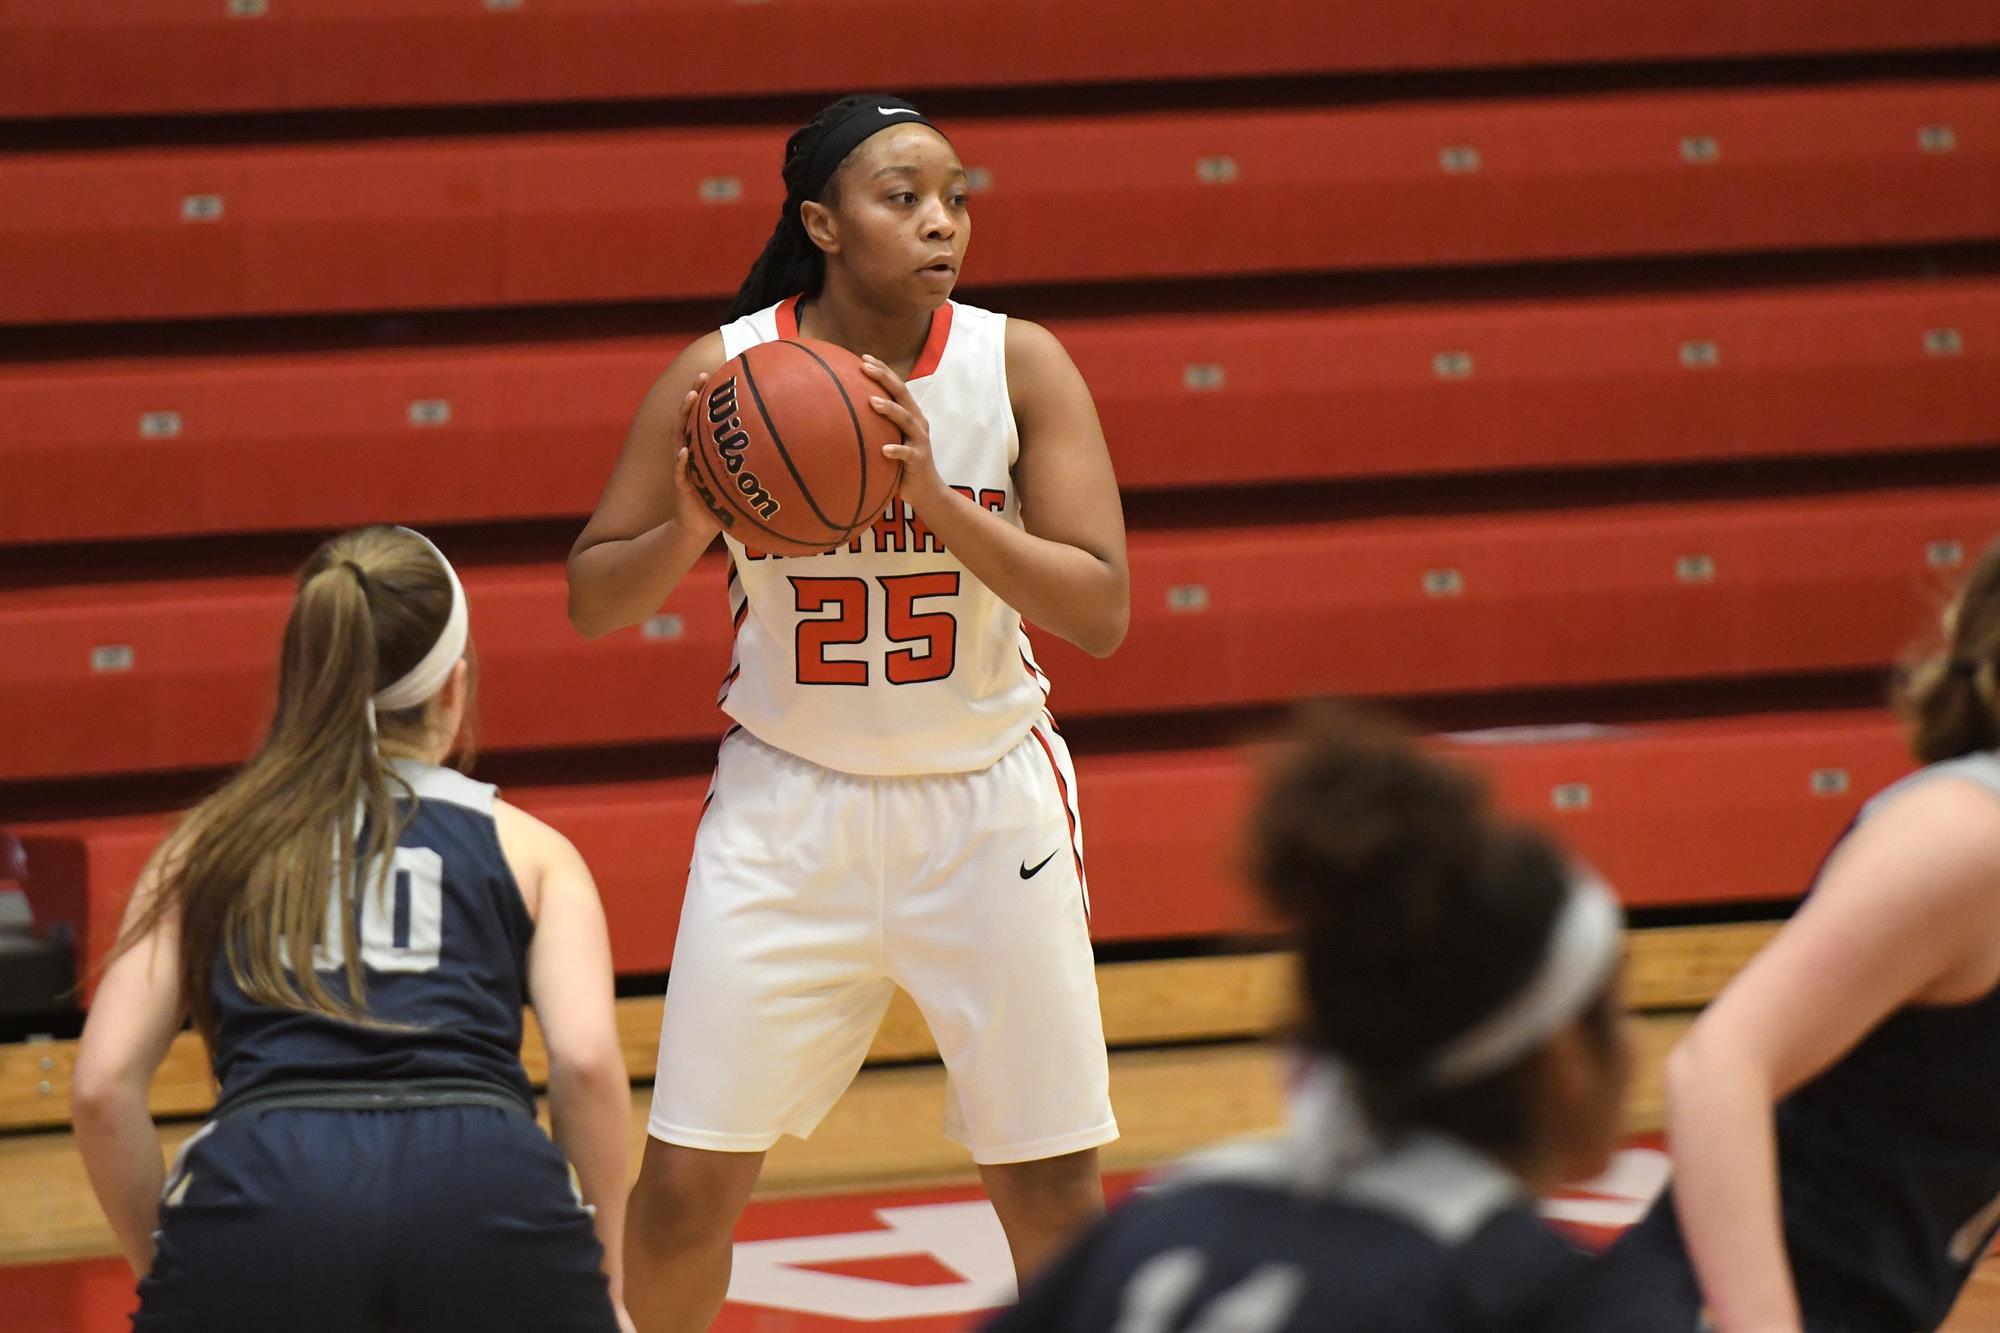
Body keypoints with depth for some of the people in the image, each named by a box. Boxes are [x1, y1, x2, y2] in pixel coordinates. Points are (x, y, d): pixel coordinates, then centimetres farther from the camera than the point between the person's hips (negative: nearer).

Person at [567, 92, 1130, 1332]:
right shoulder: (723, 372, -10)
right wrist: (689, 528, -22)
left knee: (1055, 1187, 4)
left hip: (986, 800, 0)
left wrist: (934, 497, -27)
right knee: (686, 1182, -1)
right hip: (791, 801, 0)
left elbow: (1100, 612, -15)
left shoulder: (1021, 365, -10)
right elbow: (592, 603, -2)